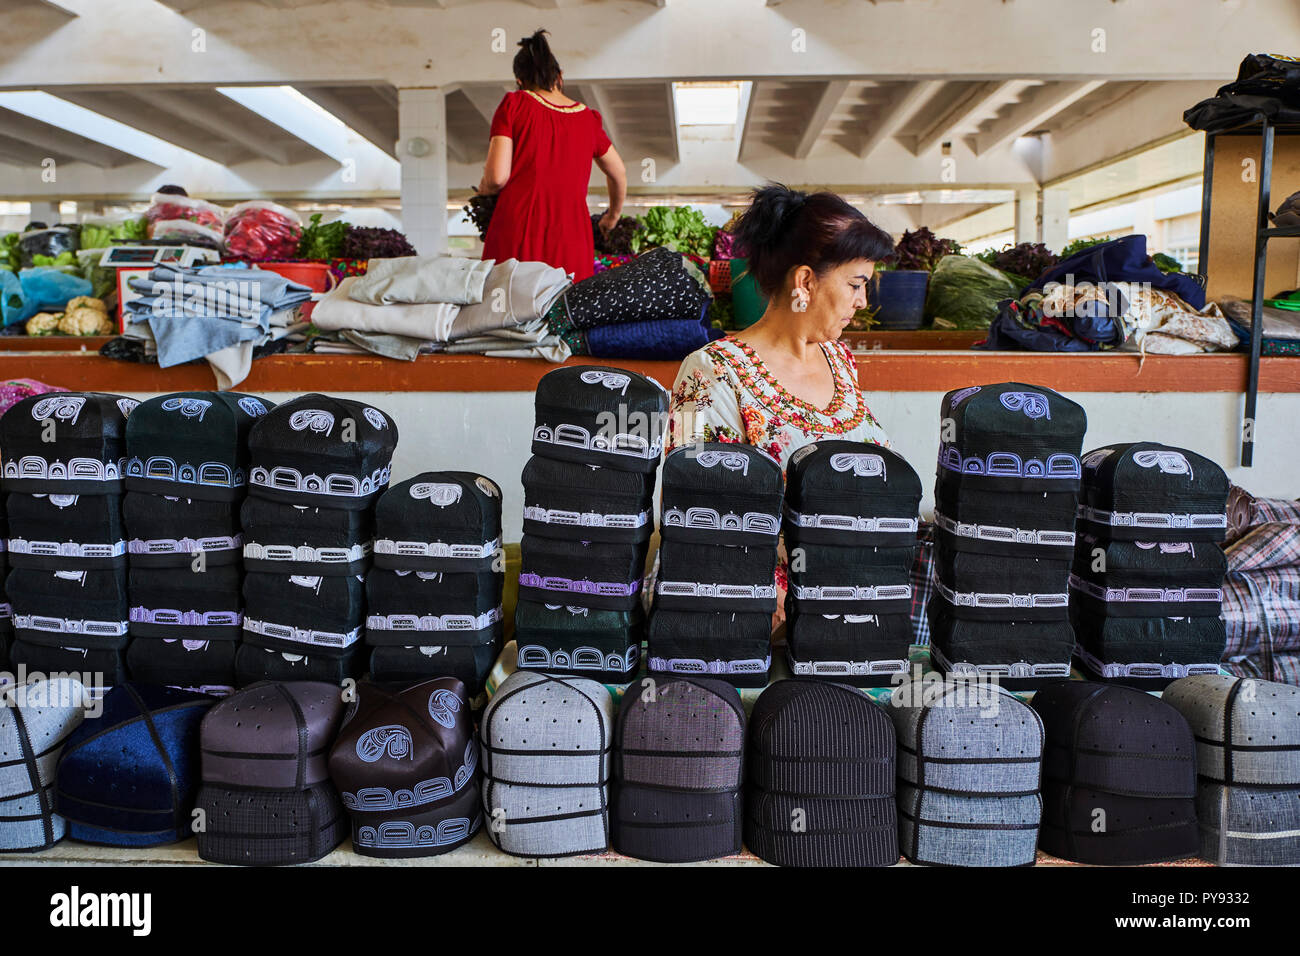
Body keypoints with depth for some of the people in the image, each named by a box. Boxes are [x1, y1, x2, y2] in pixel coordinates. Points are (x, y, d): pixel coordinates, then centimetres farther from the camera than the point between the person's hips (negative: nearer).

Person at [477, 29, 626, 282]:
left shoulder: (514, 104, 4)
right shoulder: (588, 118, 15)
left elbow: (497, 177, -6)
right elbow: (619, 174, 30)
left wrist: (483, 189, 17)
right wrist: (612, 217, 47)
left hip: (518, 235, -3)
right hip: (572, 240, 3)